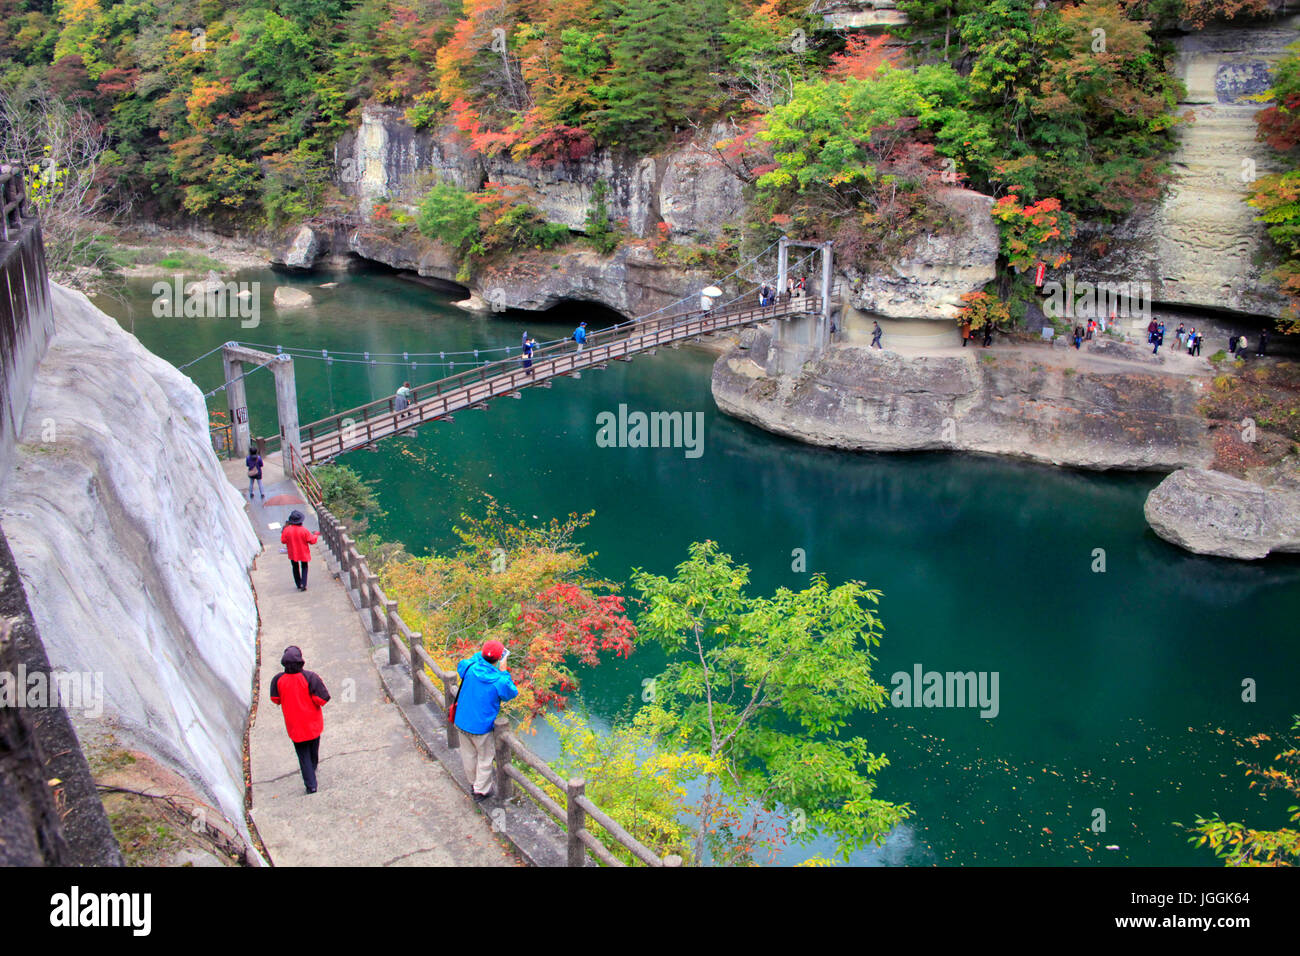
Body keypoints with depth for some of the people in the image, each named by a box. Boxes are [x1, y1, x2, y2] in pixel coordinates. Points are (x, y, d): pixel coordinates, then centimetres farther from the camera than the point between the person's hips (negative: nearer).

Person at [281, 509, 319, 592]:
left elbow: (283, 541, -4)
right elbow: (312, 541, -14)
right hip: (303, 553, -1)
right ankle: (303, 584, 3)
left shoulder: (287, 530, -18)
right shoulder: (304, 530, -21)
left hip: (293, 553, 2)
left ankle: (299, 585, 26)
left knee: (295, 568, 21)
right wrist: (315, 535, 8)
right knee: (304, 567, 16)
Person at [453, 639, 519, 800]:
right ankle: (481, 790, 30)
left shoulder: (471, 668, -16)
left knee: (468, 754, 25)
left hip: (461, 722, 5)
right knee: (484, 758, 18)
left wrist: (480, 655, 8)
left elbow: (461, 665, 10)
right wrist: (504, 671, -10)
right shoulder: (499, 681, -26)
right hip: (480, 727, -5)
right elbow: (512, 693, -6)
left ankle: (473, 783, 45)